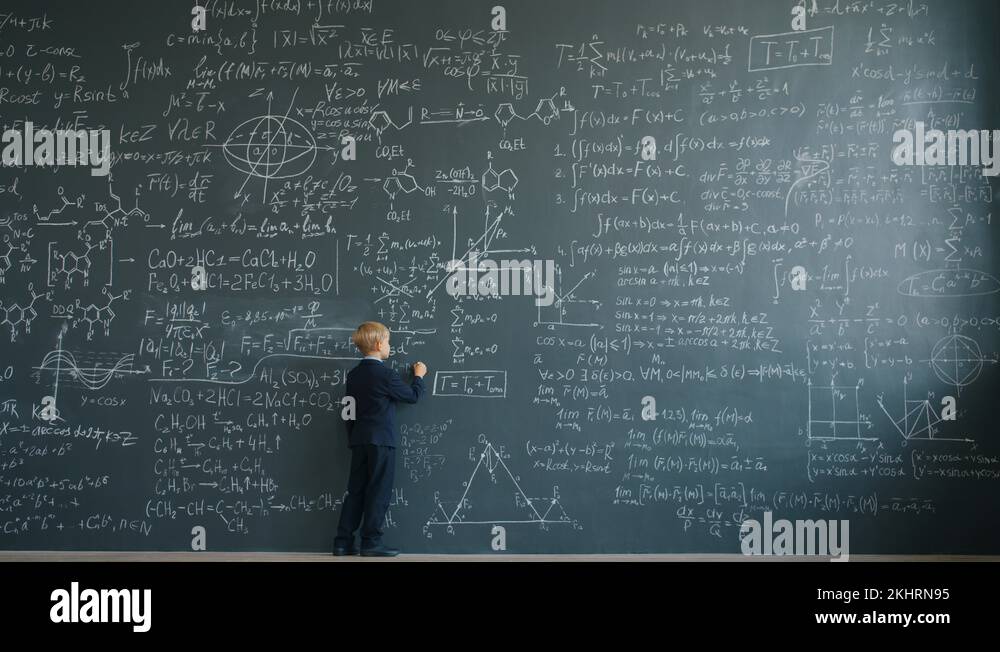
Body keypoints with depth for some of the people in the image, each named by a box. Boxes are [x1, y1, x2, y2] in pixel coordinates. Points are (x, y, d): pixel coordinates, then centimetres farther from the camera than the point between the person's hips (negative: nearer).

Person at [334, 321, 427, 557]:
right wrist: (419, 376, 17)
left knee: (356, 491, 9)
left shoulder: (353, 374, 10)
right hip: (382, 440, -7)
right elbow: (413, 396, -1)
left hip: (359, 440, 7)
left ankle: (343, 541, 9)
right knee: (379, 492, -2)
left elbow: (350, 410, 14)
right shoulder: (386, 374, -12)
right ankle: (371, 542, -2)